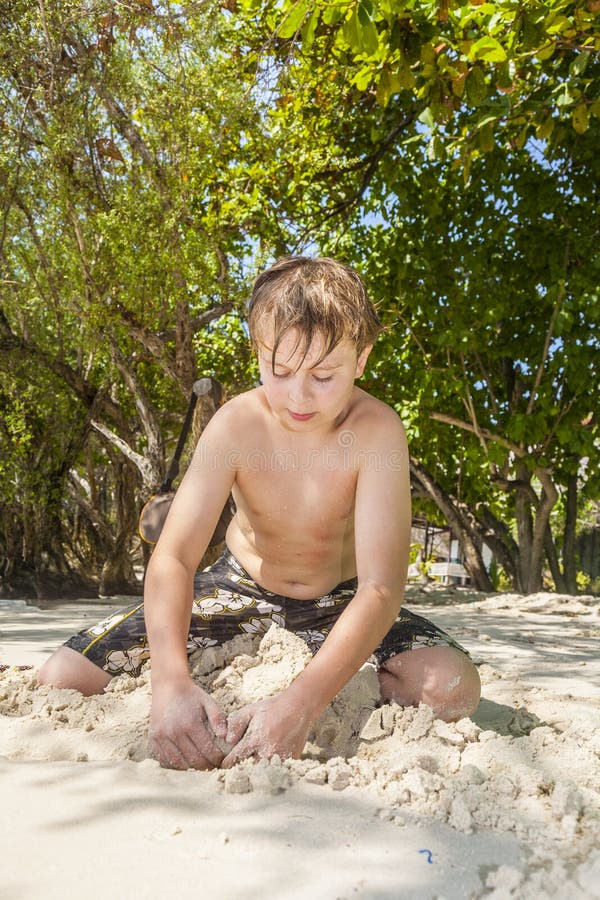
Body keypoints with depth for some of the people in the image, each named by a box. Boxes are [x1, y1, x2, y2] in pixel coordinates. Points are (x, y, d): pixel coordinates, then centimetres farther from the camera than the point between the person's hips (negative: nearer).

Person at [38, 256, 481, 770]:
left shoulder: (376, 433, -28)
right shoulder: (237, 426, -24)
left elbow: (381, 586, -33)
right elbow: (173, 558, -27)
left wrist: (302, 703, -46)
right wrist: (171, 681, -44)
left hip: (339, 603, 0)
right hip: (240, 590, 1)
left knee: (455, 688, -26)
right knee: (64, 679, -11)